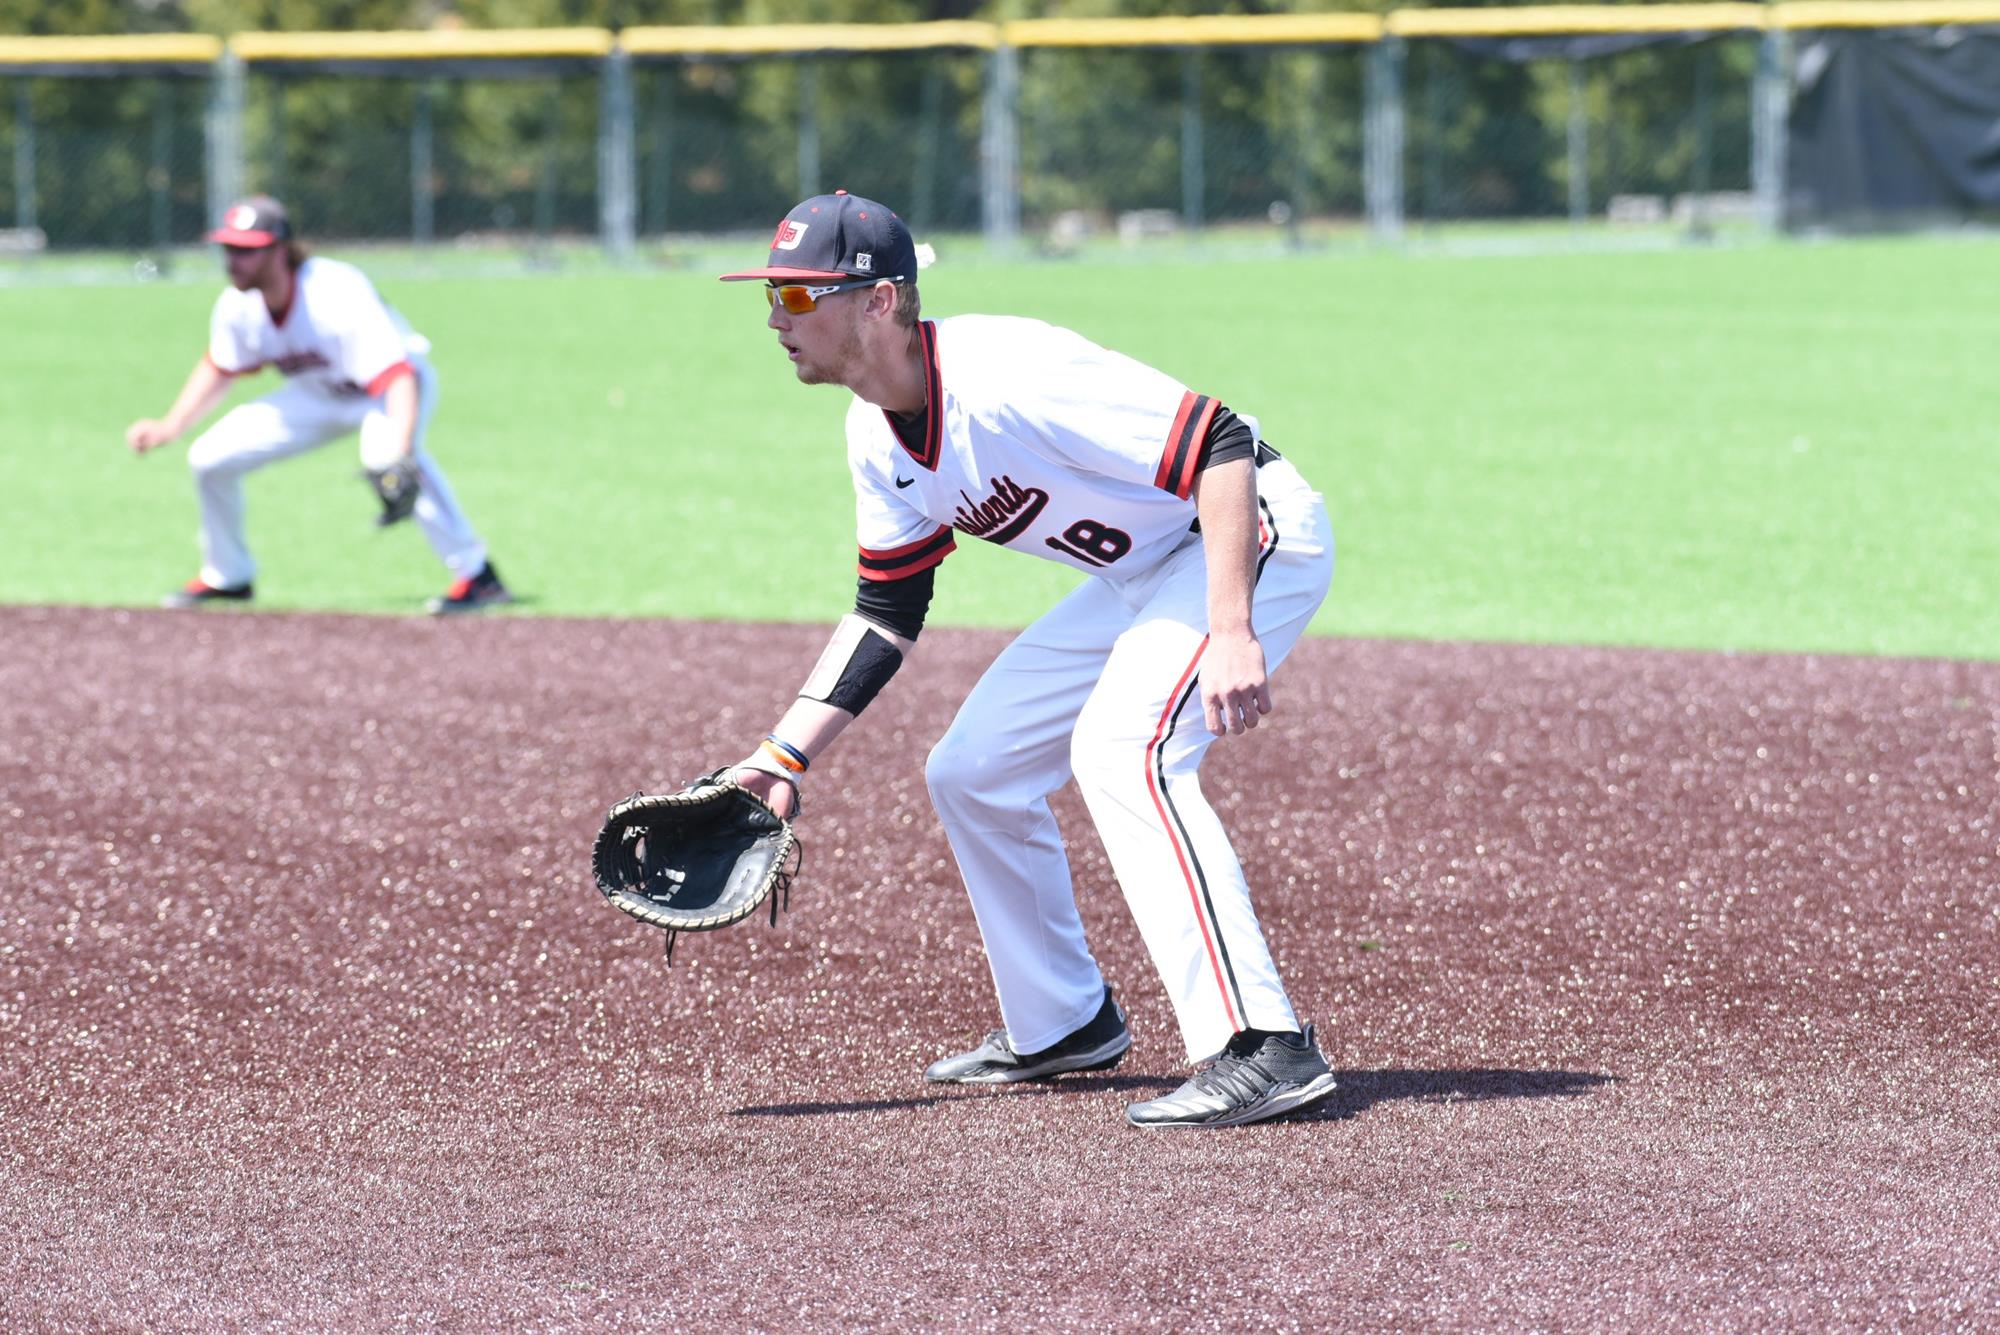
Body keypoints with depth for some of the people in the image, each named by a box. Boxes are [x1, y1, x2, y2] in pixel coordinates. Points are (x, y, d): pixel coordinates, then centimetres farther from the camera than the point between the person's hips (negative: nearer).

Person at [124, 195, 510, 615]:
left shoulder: (339, 296, -35)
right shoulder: (237, 306, -14)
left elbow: (398, 377, -44)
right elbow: (219, 370, 8)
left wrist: (400, 452, -59)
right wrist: (170, 427, -3)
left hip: (387, 391, -7)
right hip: (318, 395, 7)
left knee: (382, 449, -41)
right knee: (210, 458, -1)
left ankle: (475, 575, -36)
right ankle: (227, 577, 23)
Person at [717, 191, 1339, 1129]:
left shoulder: (1006, 377, -30)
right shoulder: (878, 438, 0)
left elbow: (1223, 449, -33)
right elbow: (887, 614, 10)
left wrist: (1231, 633, -41)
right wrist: (784, 755, 0)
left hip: (1252, 534, -10)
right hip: (1142, 573, 10)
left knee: (1120, 747, -31)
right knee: (968, 772, 12)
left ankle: (1261, 1049, -33)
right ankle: (1062, 1024, 28)